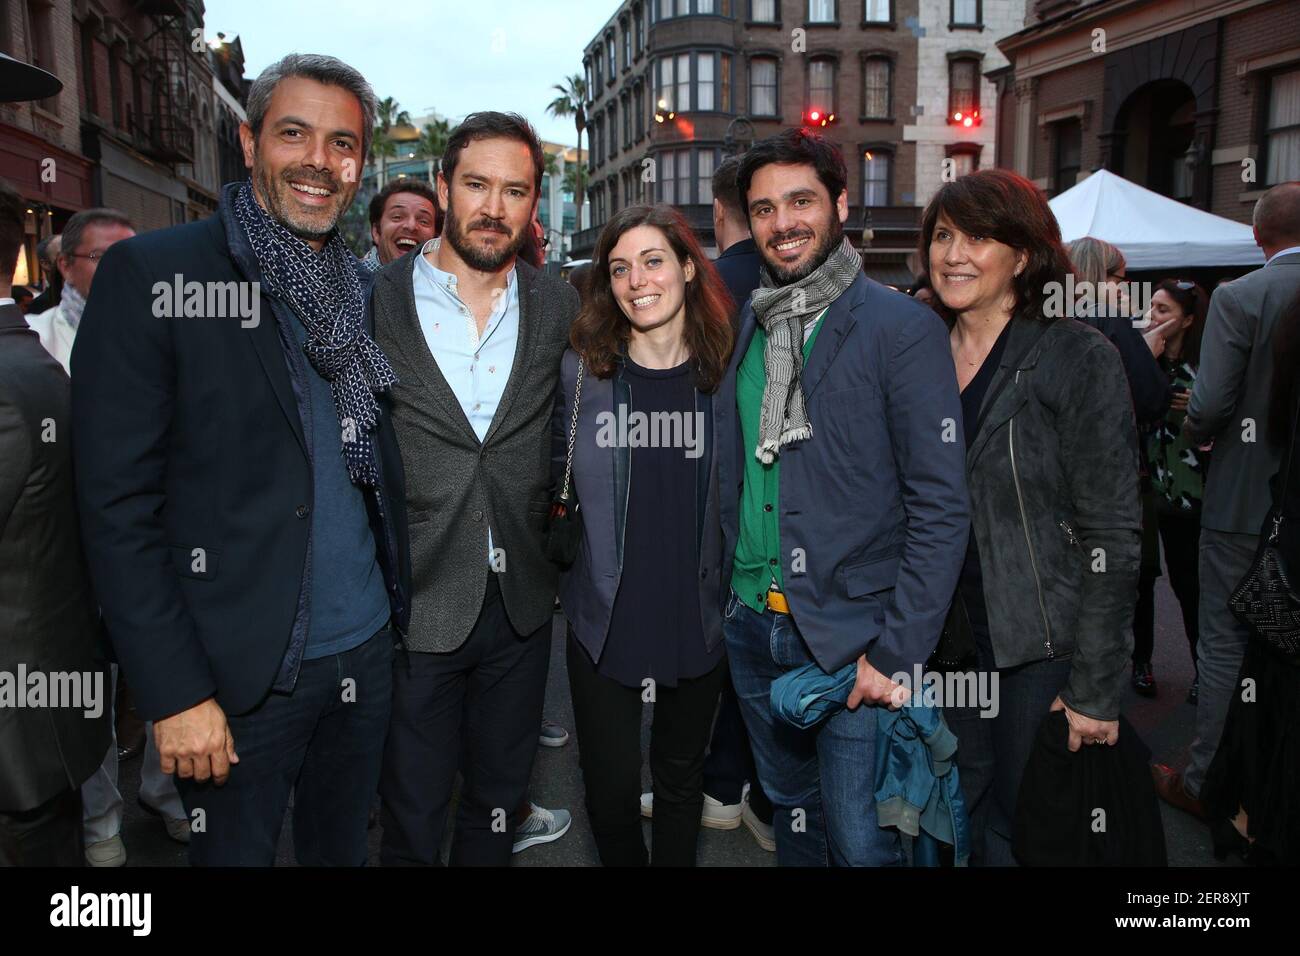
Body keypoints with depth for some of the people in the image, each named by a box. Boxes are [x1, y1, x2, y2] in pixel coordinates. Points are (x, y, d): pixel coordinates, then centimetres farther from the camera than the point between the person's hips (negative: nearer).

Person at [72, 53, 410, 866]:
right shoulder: (153, 275, -10)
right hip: (241, 671, -4)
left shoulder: (367, 289, 6)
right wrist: (175, 692, -15)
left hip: (367, 652, 5)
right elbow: (117, 503, -13)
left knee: (345, 848, 21)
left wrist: (394, 615, 4)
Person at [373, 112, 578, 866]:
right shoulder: (373, 301, -7)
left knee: (499, 802, 20)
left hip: (522, 600, 3)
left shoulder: (559, 307, 2)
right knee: (413, 822, 11)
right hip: (415, 604, -3)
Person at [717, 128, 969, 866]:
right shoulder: (744, 327, 7)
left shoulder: (903, 329, -11)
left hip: (851, 637, -5)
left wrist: (897, 652, -17)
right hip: (752, 625, 6)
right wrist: (730, 591, 4)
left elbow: (942, 508, -13)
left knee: (859, 839, 3)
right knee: (790, 806, 21)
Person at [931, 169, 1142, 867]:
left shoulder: (1079, 359, -11)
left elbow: (1112, 536, -11)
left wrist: (1096, 689, -13)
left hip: (1038, 651, -4)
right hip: (942, 645, 5)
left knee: (1016, 832, 7)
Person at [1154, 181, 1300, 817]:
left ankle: (1205, 783, 17)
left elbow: (1210, 404, -20)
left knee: (1224, 646, 6)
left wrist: (1195, 431, 3)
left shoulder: (1239, 298, -14)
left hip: (1243, 502, -4)